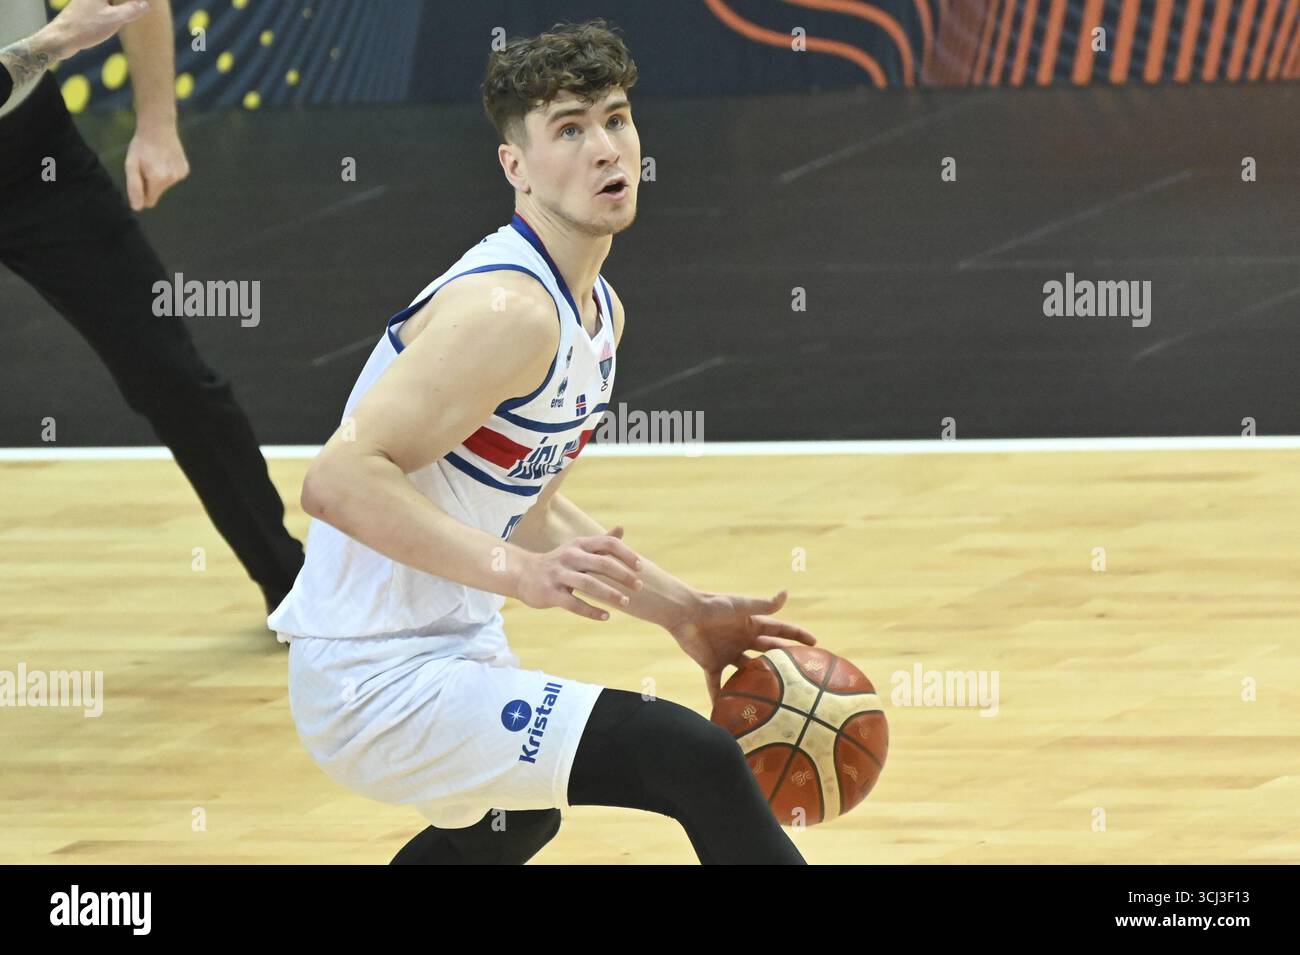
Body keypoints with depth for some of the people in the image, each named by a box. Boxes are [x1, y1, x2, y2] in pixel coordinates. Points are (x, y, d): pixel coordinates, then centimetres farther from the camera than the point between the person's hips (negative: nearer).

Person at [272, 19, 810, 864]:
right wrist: (520, 572, -37)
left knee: (516, 823, 40)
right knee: (699, 763, -24)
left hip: (452, 647, 11)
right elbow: (339, 481, -29)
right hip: (379, 688, -11)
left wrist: (683, 613, 13)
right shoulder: (507, 311, -23)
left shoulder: (599, 312, 9)